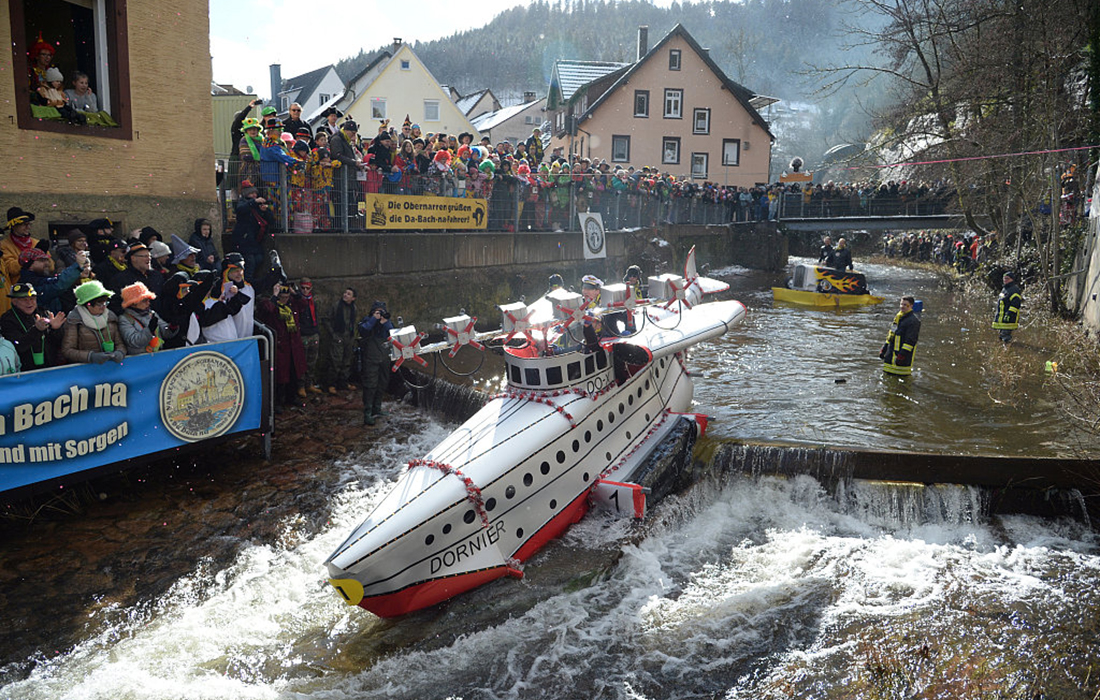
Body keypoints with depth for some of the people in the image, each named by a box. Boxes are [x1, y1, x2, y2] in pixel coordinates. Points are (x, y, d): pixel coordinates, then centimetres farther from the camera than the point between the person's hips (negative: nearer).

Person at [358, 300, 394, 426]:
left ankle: (376, 409, 26)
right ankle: (367, 414, -11)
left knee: (382, 384, 12)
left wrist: (385, 323, -18)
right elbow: (363, 330, -22)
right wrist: (374, 319, -20)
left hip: (384, 358, 5)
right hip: (371, 358, -5)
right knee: (370, 384, -11)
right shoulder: (368, 320, -1)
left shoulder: (387, 322, 10)